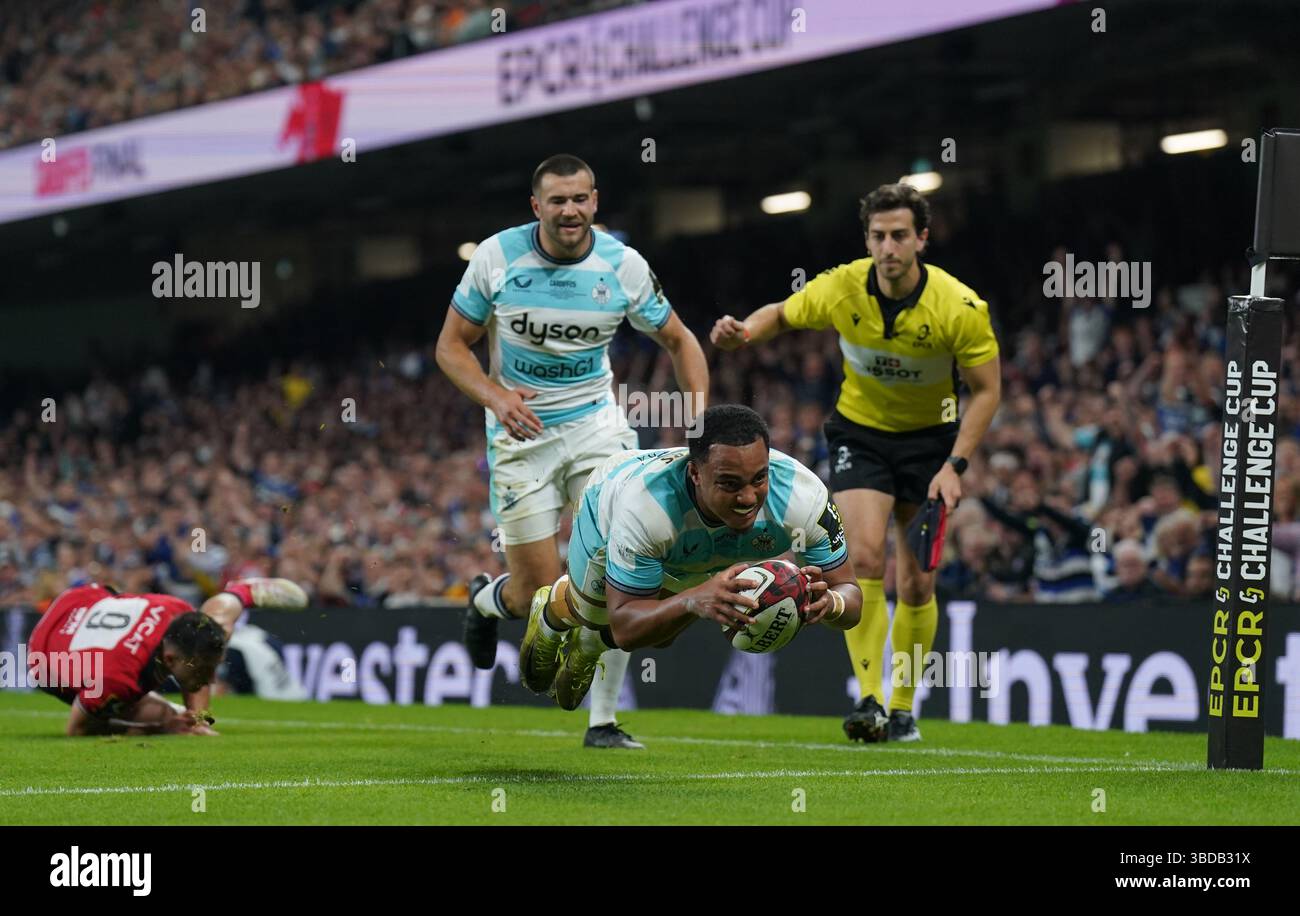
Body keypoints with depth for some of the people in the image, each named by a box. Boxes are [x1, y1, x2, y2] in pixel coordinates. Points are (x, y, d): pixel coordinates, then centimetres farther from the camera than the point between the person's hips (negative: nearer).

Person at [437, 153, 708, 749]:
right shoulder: (496, 257, -9)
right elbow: (452, 346, -1)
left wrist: (699, 418, -8)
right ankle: (486, 599, 36)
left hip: (595, 421, 1)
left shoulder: (623, 265, -6)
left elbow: (679, 342, 7)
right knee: (539, 596, -4)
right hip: (522, 431, -1)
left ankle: (603, 720, -5)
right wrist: (494, 396, -20)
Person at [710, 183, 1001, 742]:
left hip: (929, 436, 0)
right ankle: (869, 698, -20)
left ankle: (903, 709, 17)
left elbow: (987, 389, -11)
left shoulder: (960, 308, -22)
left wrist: (954, 466, -18)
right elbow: (782, 314, 4)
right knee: (864, 556, -20)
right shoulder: (841, 289, -17)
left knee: (916, 584, 1)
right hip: (859, 430, 0)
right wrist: (743, 333, -19)